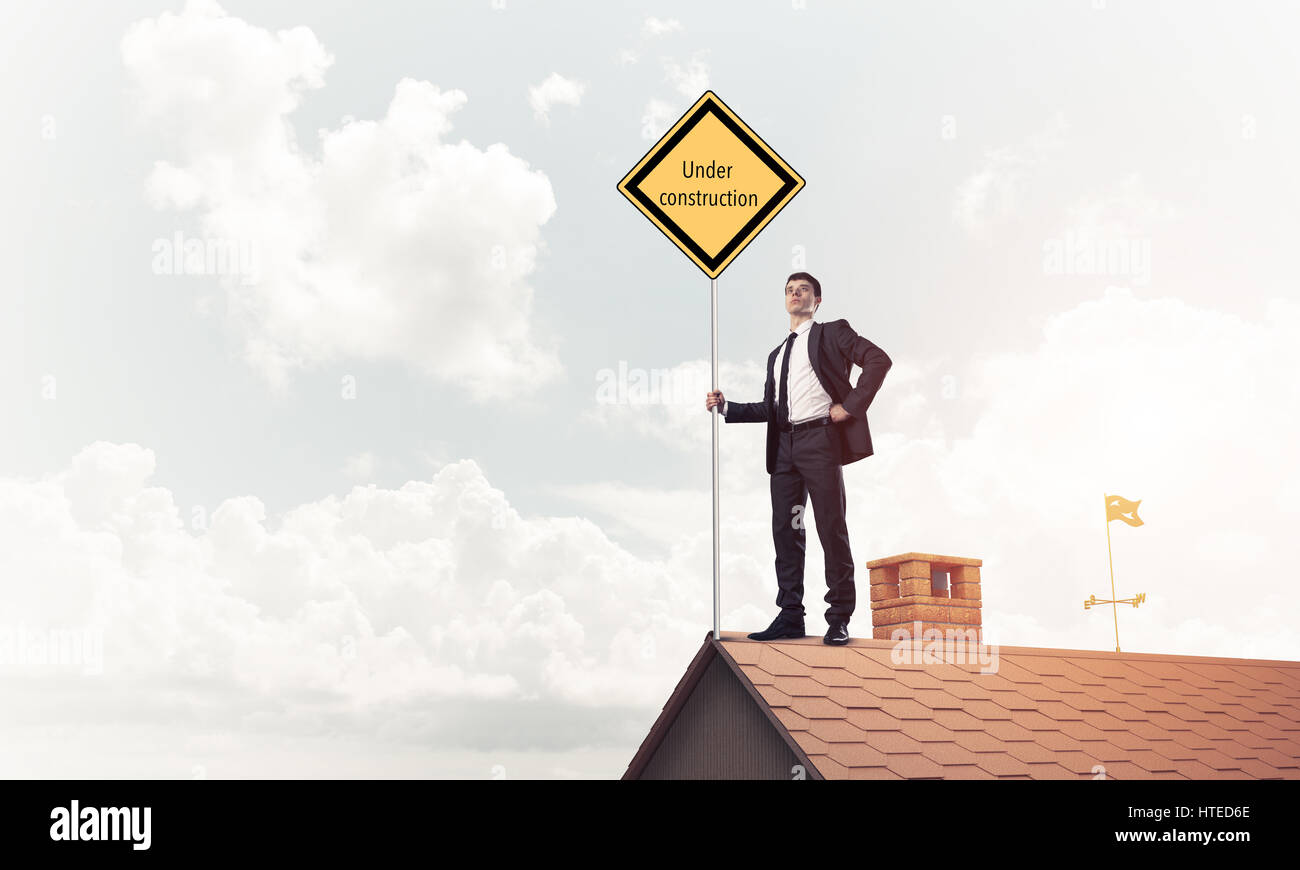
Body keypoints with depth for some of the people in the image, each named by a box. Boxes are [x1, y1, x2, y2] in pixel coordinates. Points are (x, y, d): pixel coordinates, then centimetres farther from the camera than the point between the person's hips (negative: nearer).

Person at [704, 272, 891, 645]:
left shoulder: (832, 333, 7)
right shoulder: (776, 355, 25)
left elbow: (878, 360, -7)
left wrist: (851, 405, -12)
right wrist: (725, 406, 11)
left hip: (820, 439, -6)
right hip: (784, 446, 6)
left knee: (831, 529, -5)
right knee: (785, 529, 4)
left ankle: (839, 618, 0)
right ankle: (790, 616, 9)